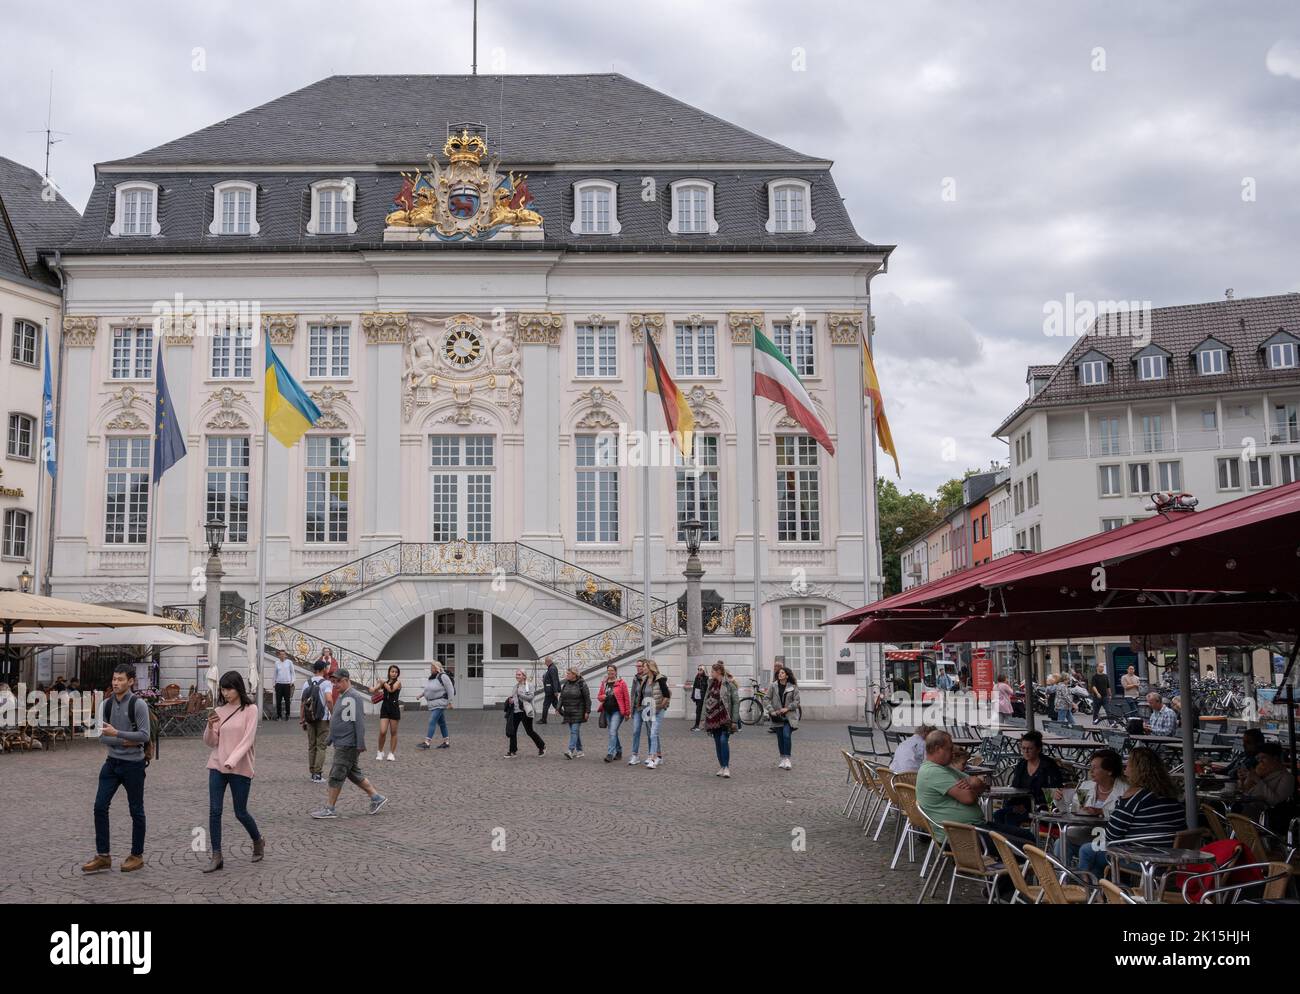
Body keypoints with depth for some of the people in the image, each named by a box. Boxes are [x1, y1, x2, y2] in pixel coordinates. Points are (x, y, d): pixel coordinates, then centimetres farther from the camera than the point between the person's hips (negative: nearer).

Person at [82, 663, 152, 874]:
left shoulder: (138, 704, -13)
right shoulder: (106, 704, 3)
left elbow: (144, 735, -18)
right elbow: (102, 735, 0)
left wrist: (117, 734, -25)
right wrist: (124, 742, -14)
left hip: (133, 764, -5)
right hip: (112, 761, 5)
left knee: (136, 810, 6)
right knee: (100, 806, -1)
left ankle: (137, 856, 17)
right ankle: (103, 856, 8)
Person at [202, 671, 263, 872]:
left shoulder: (250, 710, -5)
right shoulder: (219, 711, 6)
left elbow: (247, 740, -13)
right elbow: (210, 742, 5)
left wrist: (231, 761, -24)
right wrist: (210, 726, -15)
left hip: (240, 768, -4)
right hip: (217, 766, 4)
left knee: (240, 812, 5)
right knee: (214, 811, -3)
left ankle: (258, 841, 31)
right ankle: (216, 856, 4)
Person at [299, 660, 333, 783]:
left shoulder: (306, 682, 5)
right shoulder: (326, 683, -9)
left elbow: (302, 702, 5)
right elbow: (328, 699, -24)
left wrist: (301, 720, 11)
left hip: (309, 719, 4)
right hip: (323, 719, -4)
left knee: (311, 746, 13)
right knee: (321, 746, 1)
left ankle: (312, 773, 16)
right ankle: (317, 774, -2)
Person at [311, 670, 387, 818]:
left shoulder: (354, 697, -16)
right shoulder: (342, 696, 16)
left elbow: (359, 722, -21)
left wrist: (360, 745, -23)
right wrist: (331, 739, 23)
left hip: (347, 745, -10)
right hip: (341, 744, 10)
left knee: (336, 776, -5)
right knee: (354, 774, 15)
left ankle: (329, 809, 1)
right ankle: (377, 798, 21)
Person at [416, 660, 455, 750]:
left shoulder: (443, 677, -14)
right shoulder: (431, 677, 11)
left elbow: (450, 690, -12)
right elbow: (427, 688, 23)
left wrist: (449, 702, -13)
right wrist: (421, 694, 6)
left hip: (440, 704, -9)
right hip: (432, 704, 9)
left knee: (432, 722, -14)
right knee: (441, 723, 14)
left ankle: (427, 742, -15)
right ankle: (446, 742, 21)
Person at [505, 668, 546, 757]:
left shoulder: (528, 686, -7)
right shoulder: (516, 686, 15)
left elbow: (530, 697, -18)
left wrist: (519, 694, -20)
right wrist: (510, 700, 3)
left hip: (525, 712, -7)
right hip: (515, 711, 7)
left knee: (530, 731, -1)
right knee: (512, 731, 3)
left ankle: (542, 747, 16)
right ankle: (513, 751, 11)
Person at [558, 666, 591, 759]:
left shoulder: (581, 684, -9)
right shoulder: (565, 684, 8)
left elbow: (587, 699, -8)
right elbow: (562, 696, 12)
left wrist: (587, 711, -11)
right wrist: (559, 707, 2)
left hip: (578, 712, -6)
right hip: (568, 712, 6)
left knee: (574, 731, -11)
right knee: (575, 731, 11)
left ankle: (571, 751, -16)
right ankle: (579, 751, 20)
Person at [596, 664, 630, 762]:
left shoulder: (621, 683, -6)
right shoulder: (604, 683, 11)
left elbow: (626, 698, -7)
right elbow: (599, 696, 16)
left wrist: (627, 713, -8)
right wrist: (603, 697, -9)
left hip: (617, 711, -6)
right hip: (607, 711, 6)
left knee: (612, 732, -15)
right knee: (613, 732, 13)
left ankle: (610, 754, -16)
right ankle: (618, 752, 27)